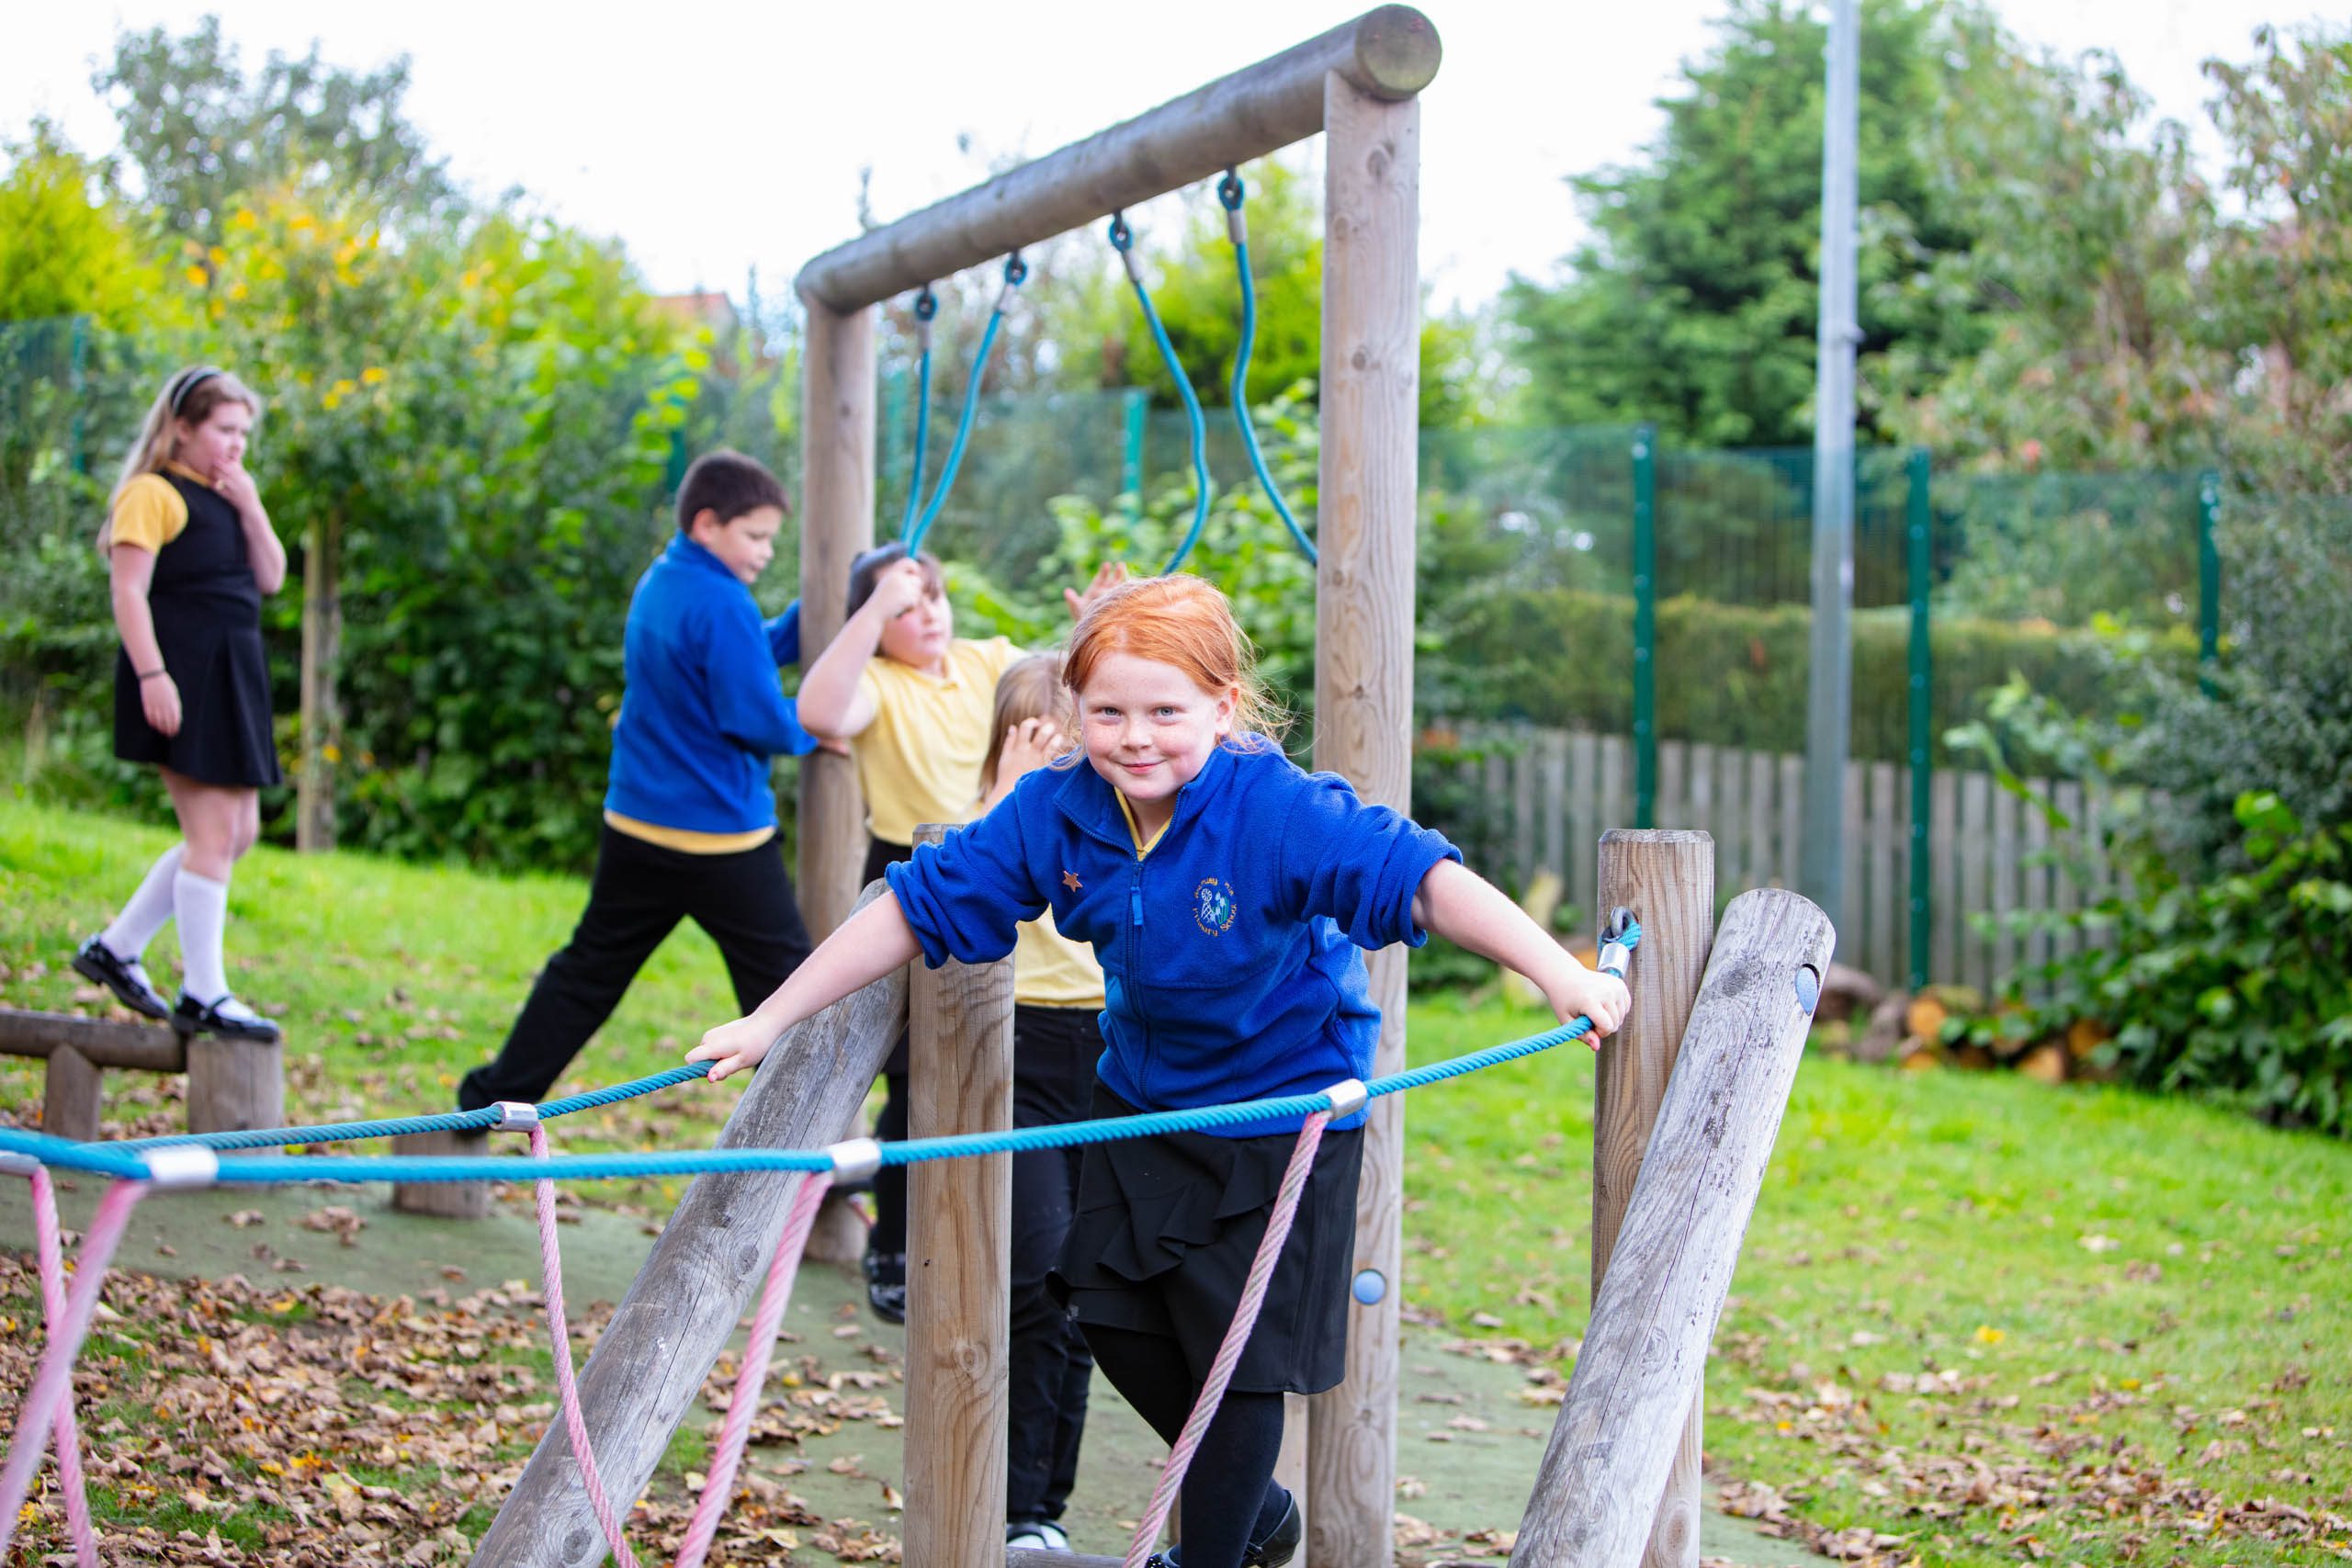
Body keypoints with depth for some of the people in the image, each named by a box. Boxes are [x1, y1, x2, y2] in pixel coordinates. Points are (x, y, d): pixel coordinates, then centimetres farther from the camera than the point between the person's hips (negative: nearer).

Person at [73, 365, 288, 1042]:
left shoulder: (224, 498, 20)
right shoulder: (154, 494, -7)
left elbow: (269, 578, 14)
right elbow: (129, 590, -14)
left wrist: (250, 507, 2)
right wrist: (151, 674, -23)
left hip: (230, 678, 10)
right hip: (182, 678, -10)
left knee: (237, 833, 11)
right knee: (213, 832, -11)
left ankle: (116, 950, 19)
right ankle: (203, 996, -6)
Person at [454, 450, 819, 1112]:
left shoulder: (658, 583, 11)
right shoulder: (721, 604, -18)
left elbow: (756, 652, 17)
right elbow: (761, 722, -20)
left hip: (635, 827, 9)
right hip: (720, 835, -9)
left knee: (590, 968, 16)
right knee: (784, 981, 1)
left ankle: (493, 1098, 20)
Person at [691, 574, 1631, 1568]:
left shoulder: (1283, 813, -31)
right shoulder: (1053, 811, -16)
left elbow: (1423, 878, -39)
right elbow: (917, 908, -11)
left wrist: (1560, 976, -50)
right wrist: (768, 1023, -11)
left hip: (1286, 1106, -6)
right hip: (1142, 1095, 6)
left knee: (1240, 1352, 0)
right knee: (1114, 1317, 12)